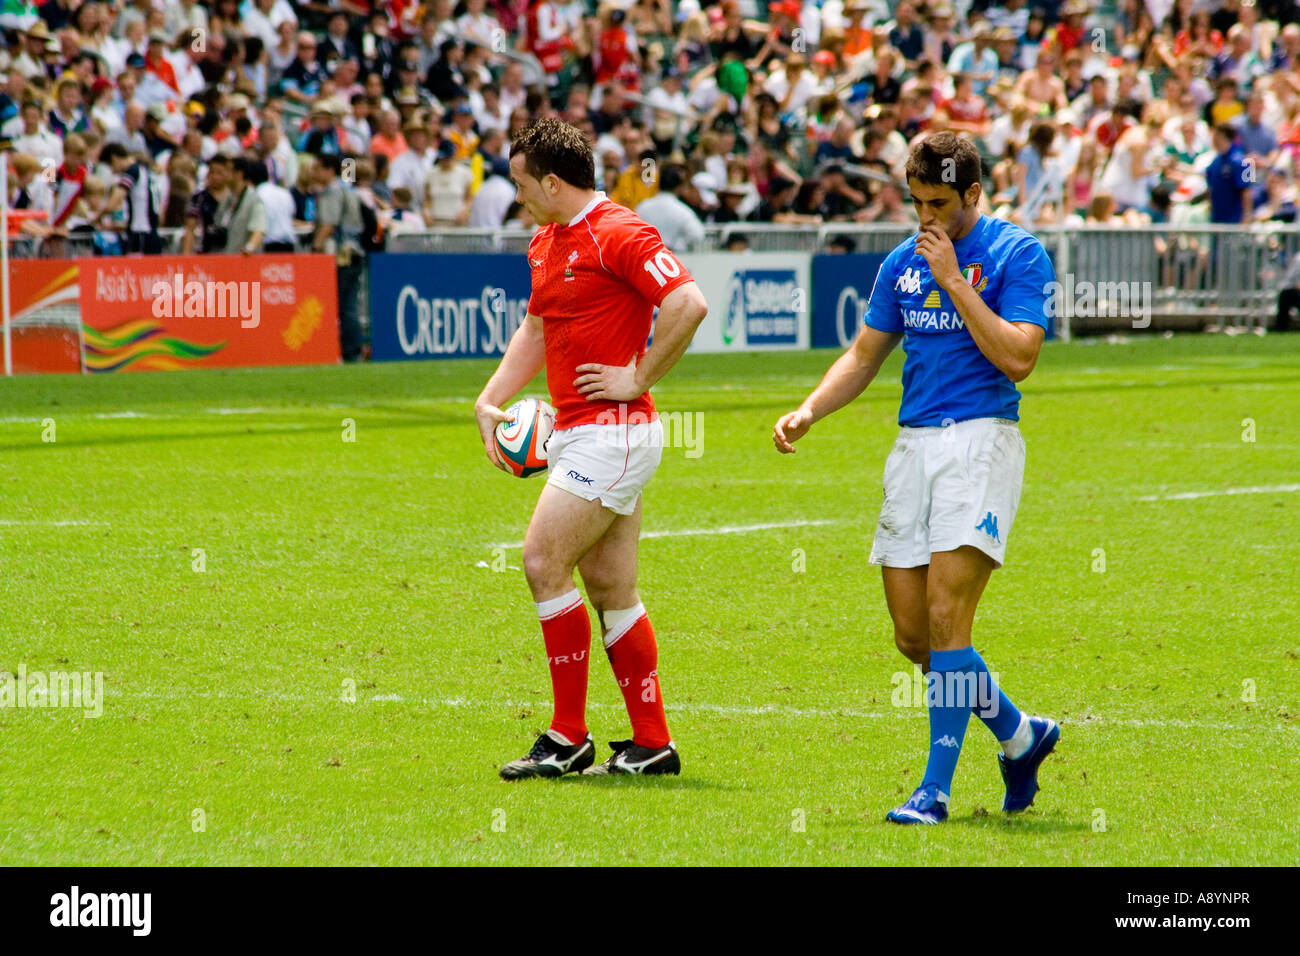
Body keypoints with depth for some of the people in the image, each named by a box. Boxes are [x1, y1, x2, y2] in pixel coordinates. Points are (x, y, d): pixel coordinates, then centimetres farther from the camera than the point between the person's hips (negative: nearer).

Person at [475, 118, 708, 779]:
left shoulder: (619, 235, -15)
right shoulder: (546, 243, 15)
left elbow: (689, 304, -23)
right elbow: (536, 329, 28)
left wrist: (638, 378, -17)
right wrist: (489, 401, 16)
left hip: (612, 432, -9)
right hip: (575, 434, 9)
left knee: (543, 564, -12)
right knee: (610, 589, 8)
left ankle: (568, 737, -5)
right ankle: (652, 744, 12)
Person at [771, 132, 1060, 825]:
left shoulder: (1016, 254, -4)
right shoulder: (903, 262, 13)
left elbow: (1018, 357, -15)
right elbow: (863, 356, 20)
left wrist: (953, 280, -14)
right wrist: (807, 413, 4)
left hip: (981, 437, -6)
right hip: (913, 446, 6)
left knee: (945, 616, -15)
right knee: (912, 632, 4)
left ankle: (936, 788, -10)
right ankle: (1018, 735, 25)